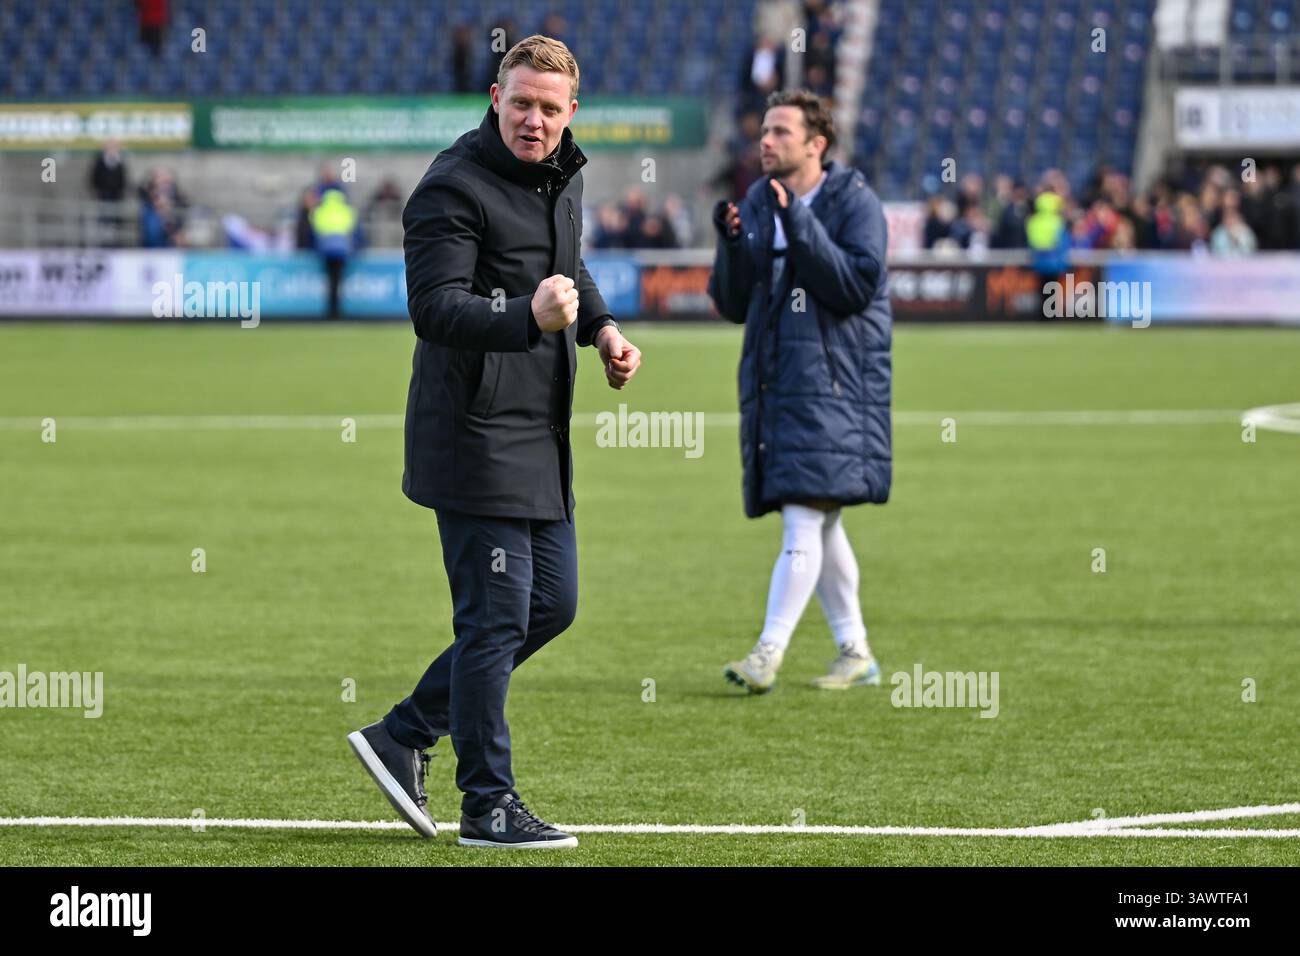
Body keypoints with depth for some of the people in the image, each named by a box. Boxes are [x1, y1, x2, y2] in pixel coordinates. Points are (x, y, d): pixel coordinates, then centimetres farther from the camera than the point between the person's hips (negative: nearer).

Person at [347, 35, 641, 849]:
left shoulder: (563, 177, 12)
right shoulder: (454, 188, -16)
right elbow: (434, 307, -25)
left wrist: (602, 327, 13)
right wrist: (530, 317, -39)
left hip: (541, 439, 9)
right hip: (476, 438, -9)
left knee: (553, 603, 14)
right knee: (497, 619, -5)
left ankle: (405, 735, 23)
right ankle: (489, 805, 4)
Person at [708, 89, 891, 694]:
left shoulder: (854, 202, -5)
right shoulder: (758, 203, 12)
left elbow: (857, 286, -17)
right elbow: (732, 304, 11)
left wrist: (800, 225, -22)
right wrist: (732, 245, -7)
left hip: (834, 383, -7)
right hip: (771, 382, 7)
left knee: (803, 518, -14)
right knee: (819, 528, 10)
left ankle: (769, 653, -17)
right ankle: (855, 654, 19)